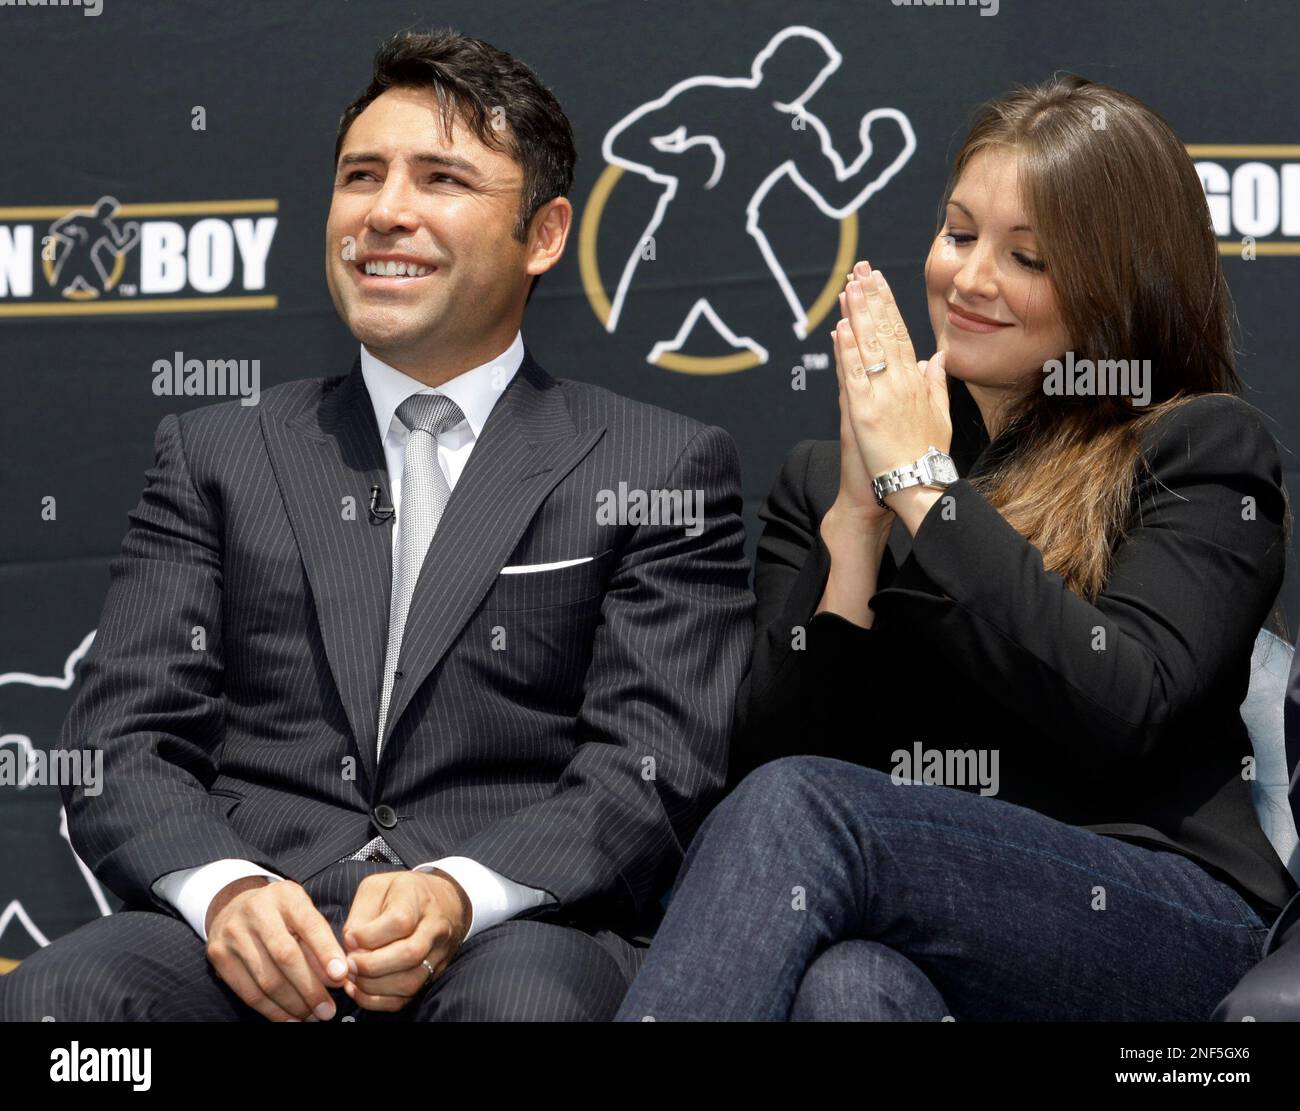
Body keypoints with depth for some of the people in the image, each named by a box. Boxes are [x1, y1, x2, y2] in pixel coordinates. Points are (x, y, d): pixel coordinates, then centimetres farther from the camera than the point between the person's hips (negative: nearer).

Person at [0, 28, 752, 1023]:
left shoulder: (665, 470, 12)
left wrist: (458, 892, -18)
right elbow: (121, 744, 10)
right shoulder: (217, 455, 19)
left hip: (520, 932, -1)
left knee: (526, 996, -38)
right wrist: (225, 888, -12)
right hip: (252, 942, 2)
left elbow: (656, 766, 1)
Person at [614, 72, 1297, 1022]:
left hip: (1168, 930, -2)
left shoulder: (1203, 447, 7)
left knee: (795, 807, -30)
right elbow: (771, 751, 7)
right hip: (917, 935, 3)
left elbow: (1120, 711, -10)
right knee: (846, 985, -39)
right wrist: (856, 520, -4)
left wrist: (925, 484, -6)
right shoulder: (822, 480, 18)